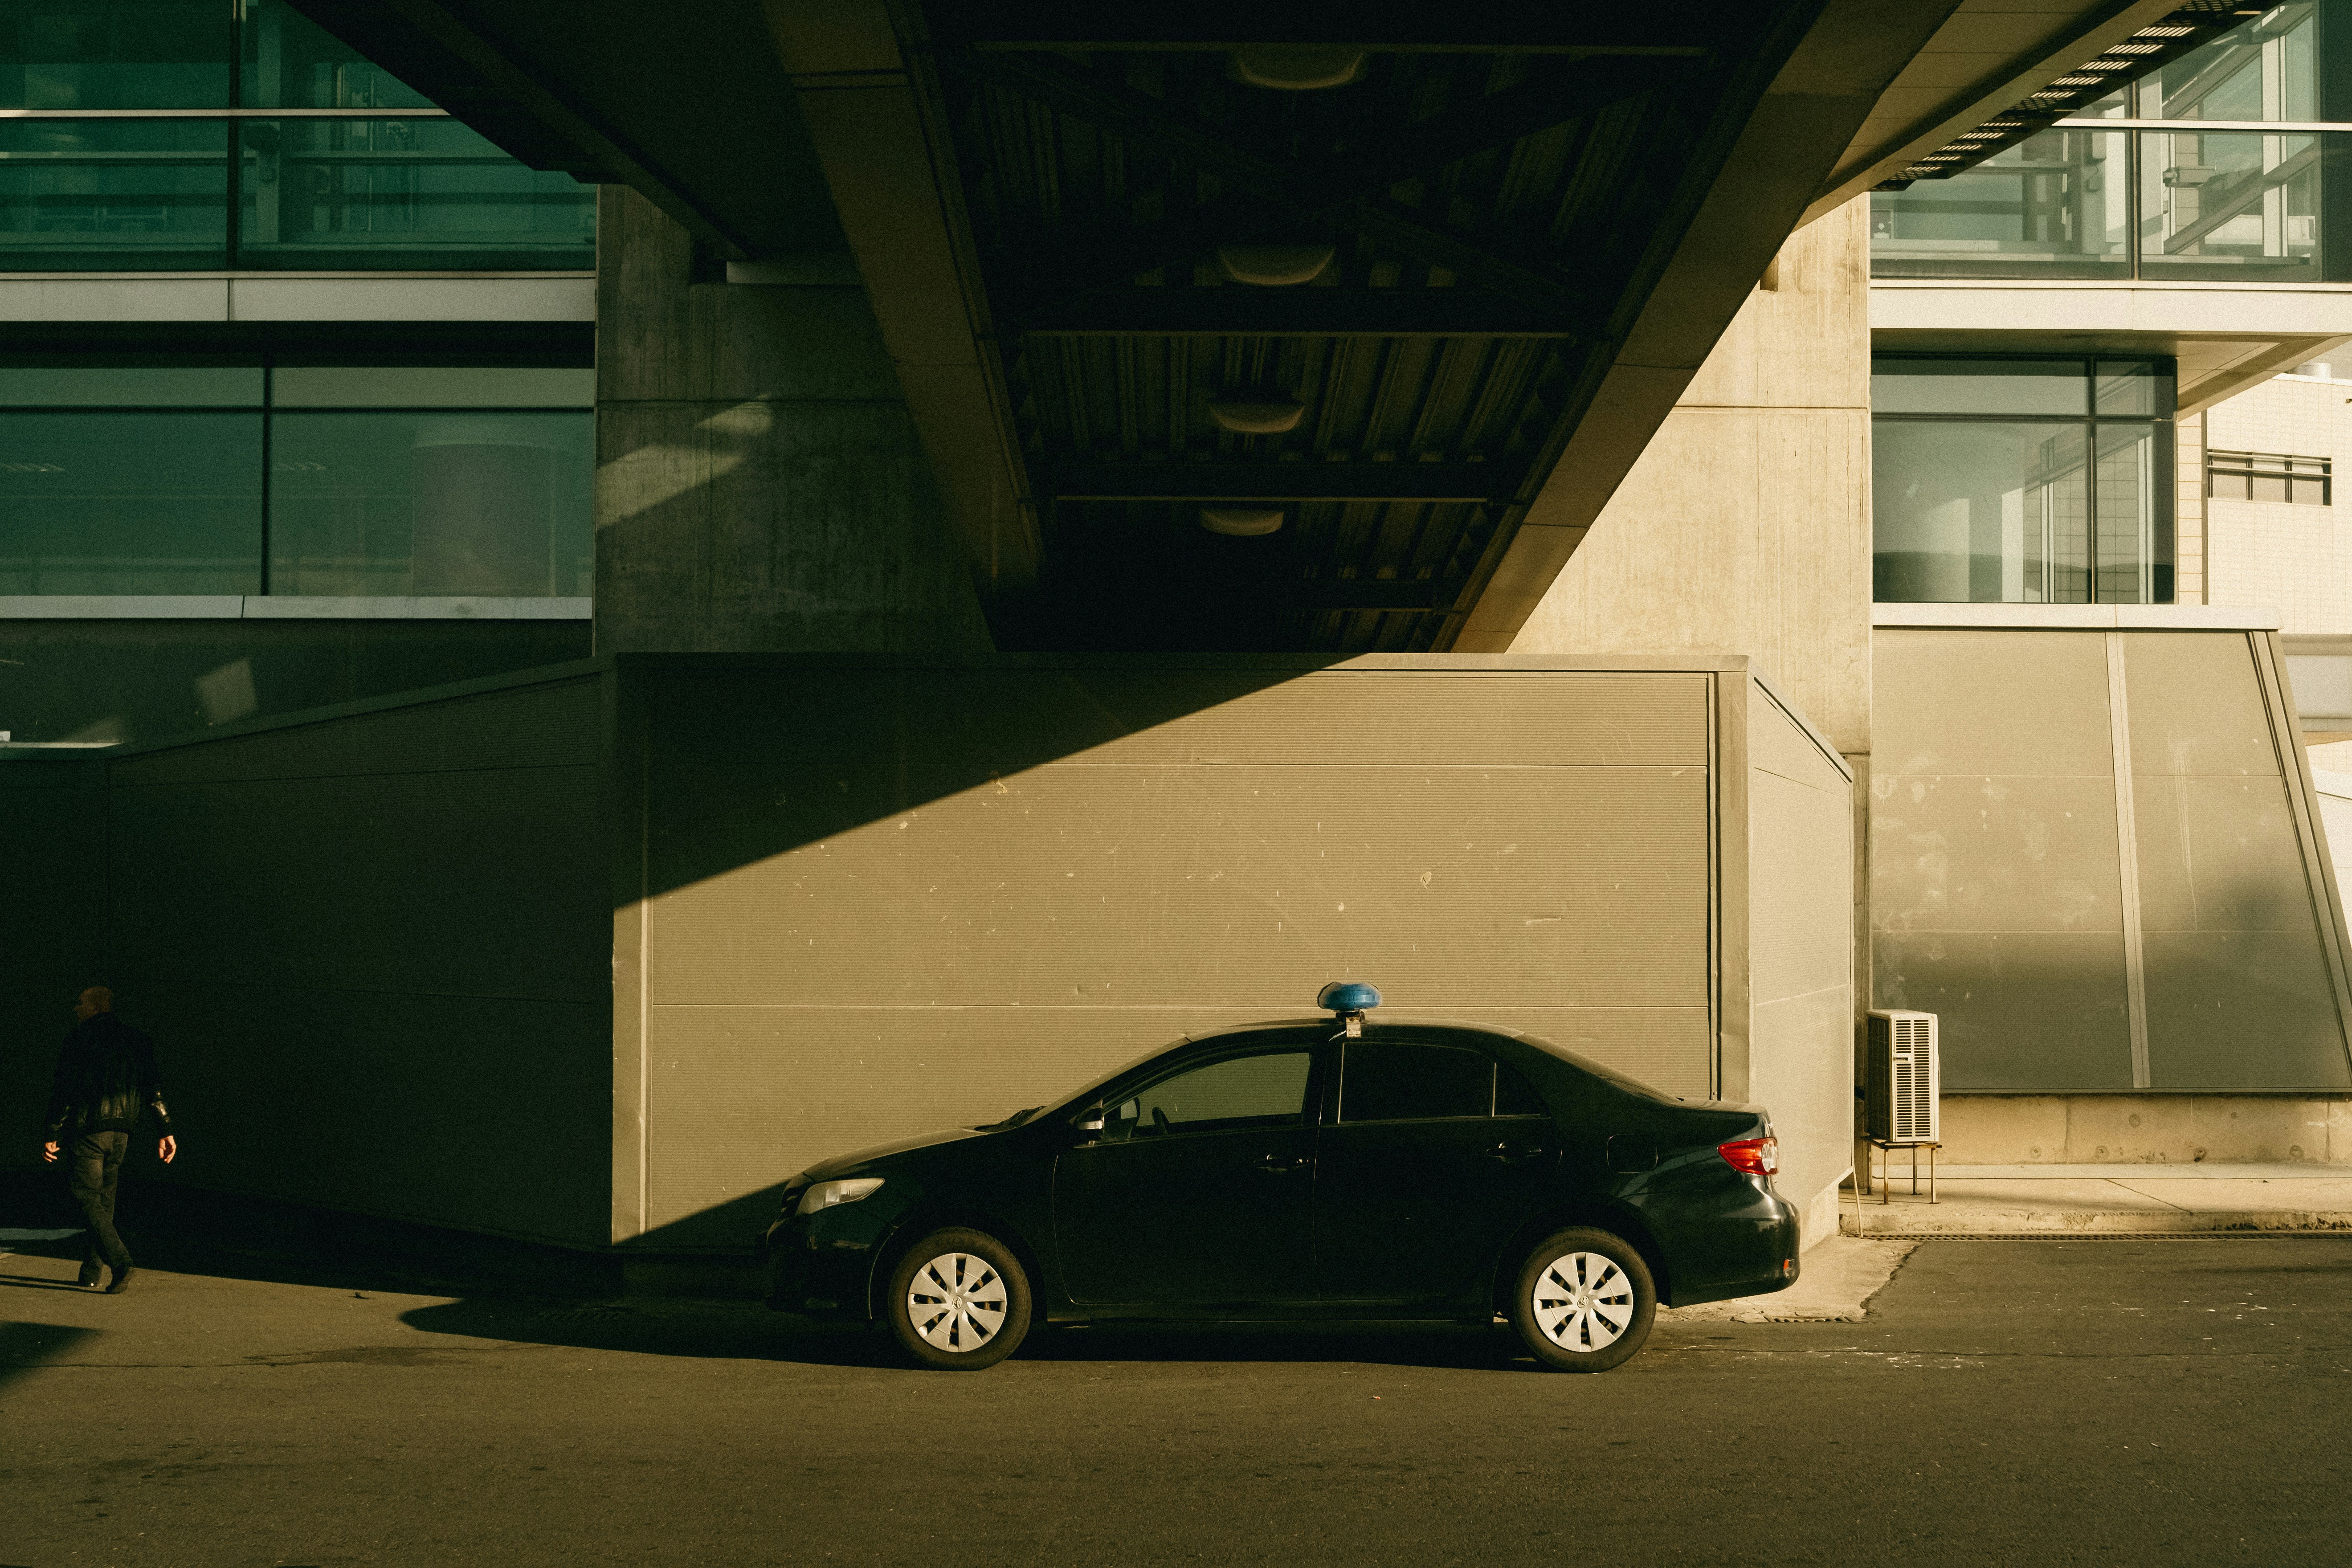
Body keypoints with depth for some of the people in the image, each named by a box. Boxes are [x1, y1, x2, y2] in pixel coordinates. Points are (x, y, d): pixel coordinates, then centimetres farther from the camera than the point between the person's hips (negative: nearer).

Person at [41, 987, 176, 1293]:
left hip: (87, 1128, -5)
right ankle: (91, 1271, 19)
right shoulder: (135, 1039, 10)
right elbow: (153, 1087, 4)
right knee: (104, 1197, 16)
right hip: (122, 1131, 5)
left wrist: (53, 1135, -4)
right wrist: (166, 1130, 4)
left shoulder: (78, 1038, -4)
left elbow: (63, 1091, -8)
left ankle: (119, 1260, -20)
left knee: (87, 1196, -2)